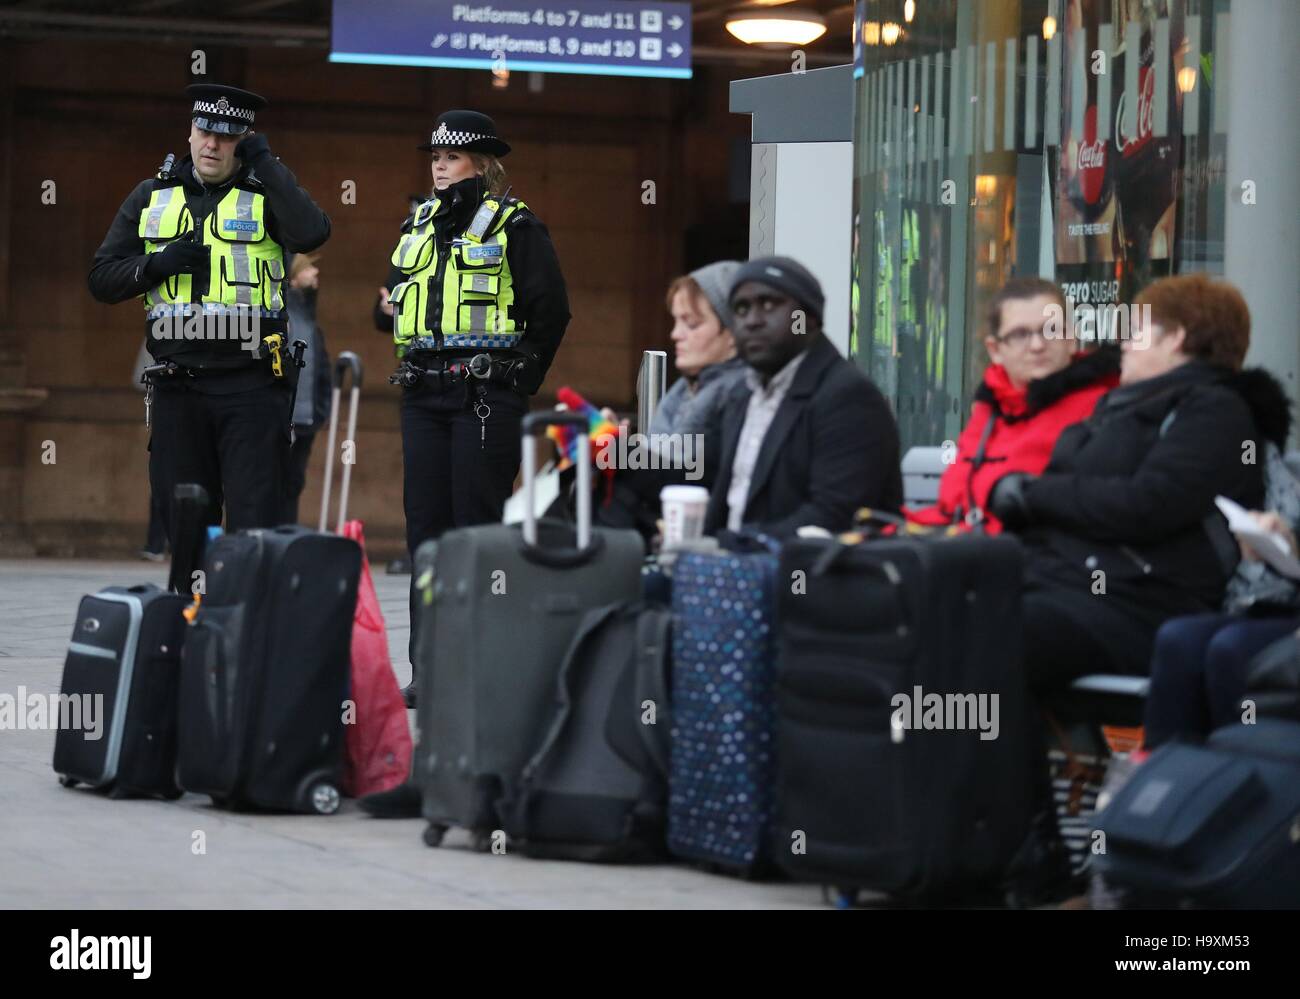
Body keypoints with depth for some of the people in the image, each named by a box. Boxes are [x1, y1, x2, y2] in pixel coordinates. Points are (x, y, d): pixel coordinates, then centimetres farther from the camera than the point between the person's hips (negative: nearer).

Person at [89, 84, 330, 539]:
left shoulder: (266, 192, 3)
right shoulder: (152, 196, 13)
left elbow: (311, 233, -19)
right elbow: (102, 279, 13)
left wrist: (264, 162, -11)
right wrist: (159, 264, -5)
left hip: (251, 384, -4)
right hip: (177, 386, 4)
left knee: (254, 527, -9)